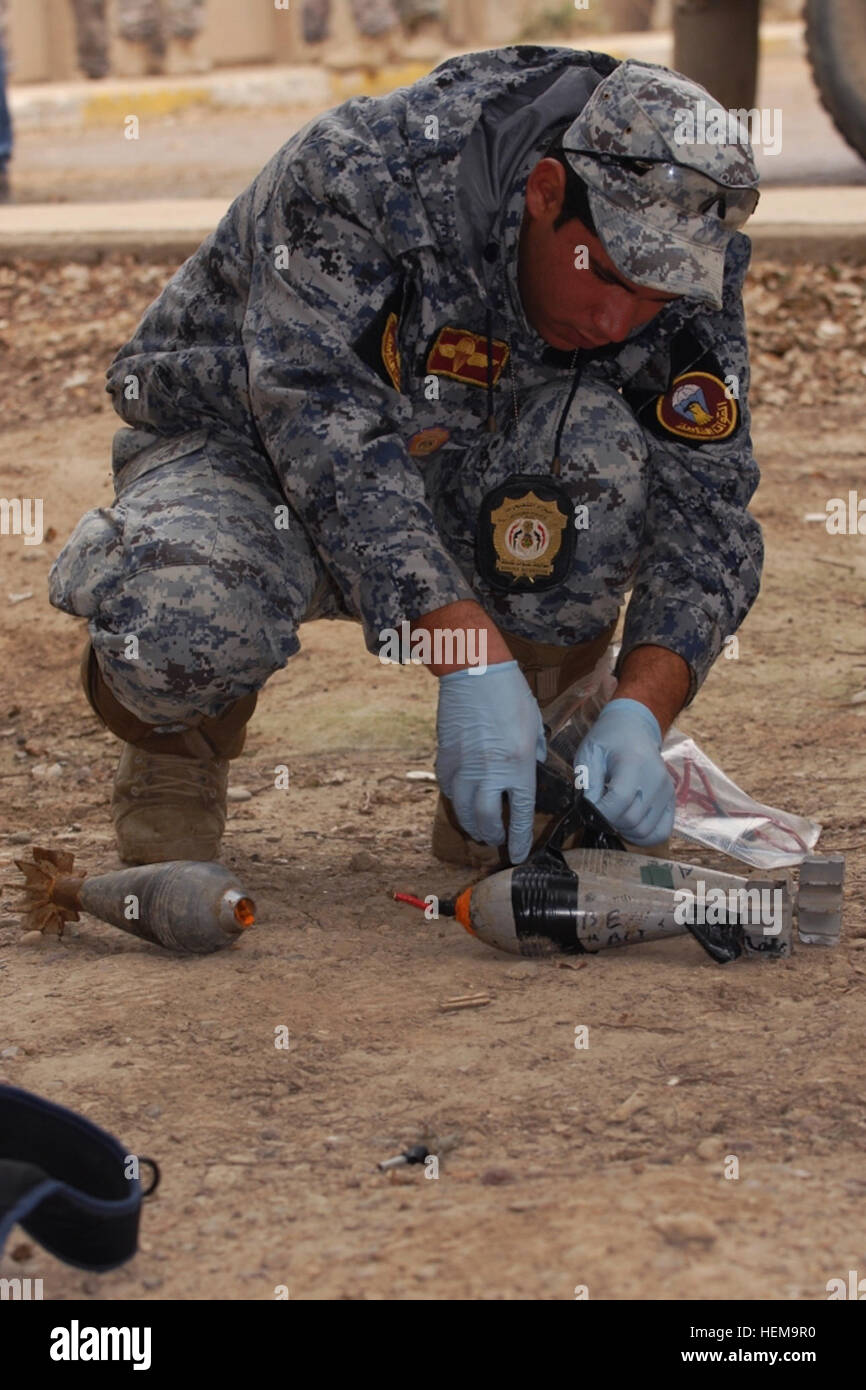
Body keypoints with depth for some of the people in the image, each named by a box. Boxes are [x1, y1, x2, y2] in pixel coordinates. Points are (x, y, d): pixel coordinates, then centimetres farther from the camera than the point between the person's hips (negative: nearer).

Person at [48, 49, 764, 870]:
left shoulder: (685, 271, -18)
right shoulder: (355, 179, -31)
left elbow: (707, 504, -20)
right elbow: (329, 433, -39)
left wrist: (641, 710, -38)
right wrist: (471, 660, -49)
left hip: (459, 478, 3)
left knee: (602, 442, -31)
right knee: (178, 619, -38)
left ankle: (524, 782, -11)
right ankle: (179, 742, 0)